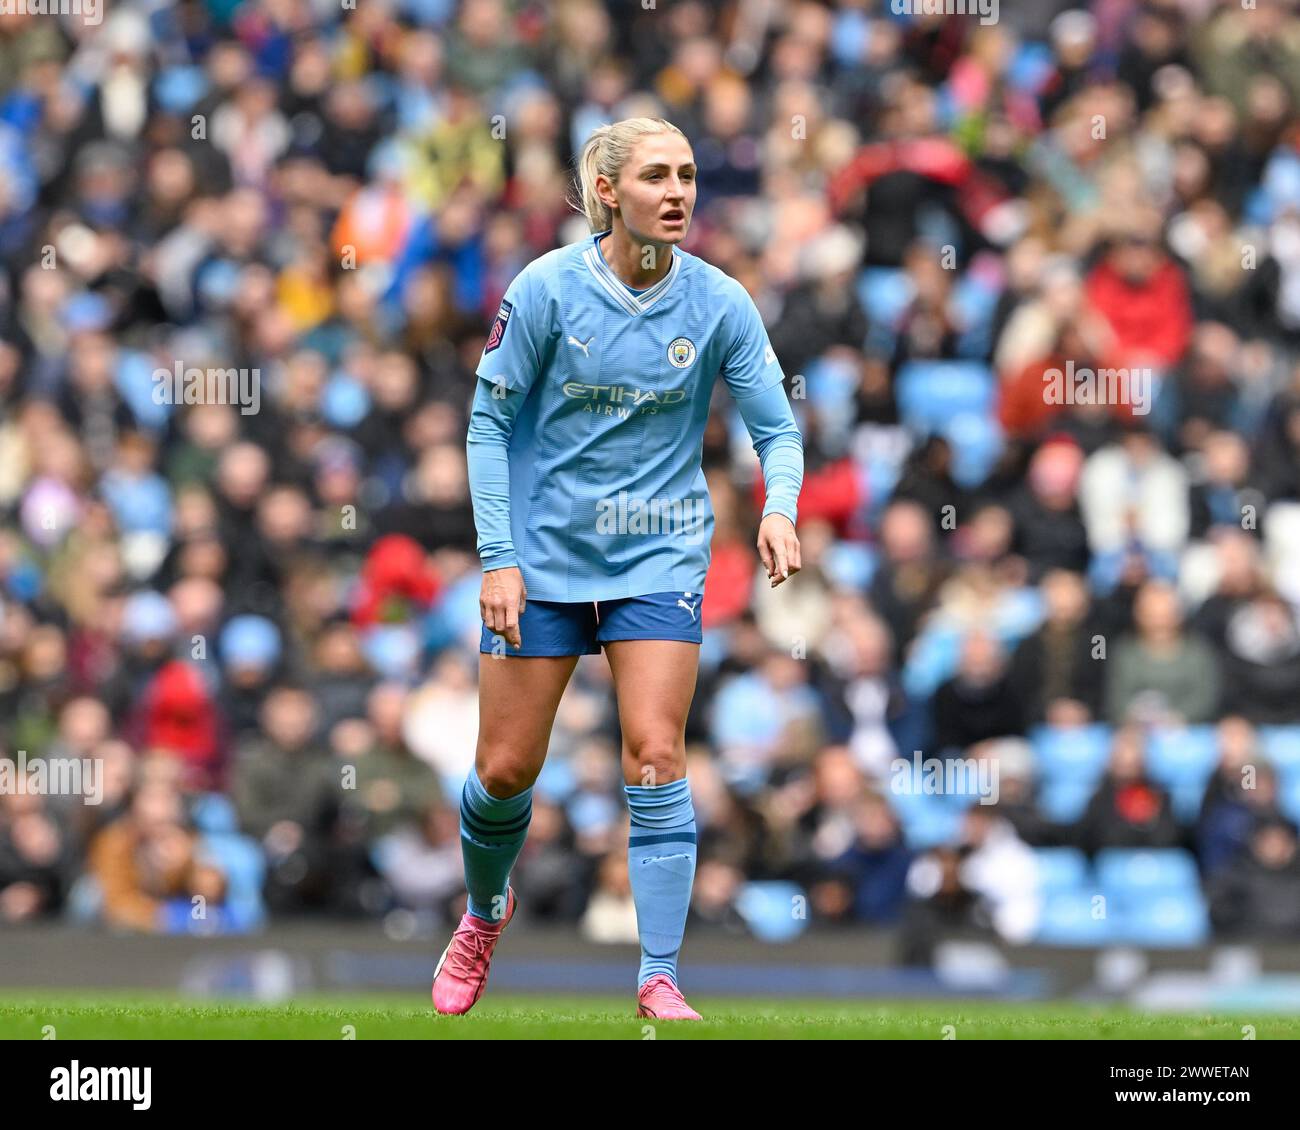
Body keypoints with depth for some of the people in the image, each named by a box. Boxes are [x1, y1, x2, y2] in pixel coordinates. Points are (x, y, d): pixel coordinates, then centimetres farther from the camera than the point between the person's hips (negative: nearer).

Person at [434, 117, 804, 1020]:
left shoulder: (719, 303, -7)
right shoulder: (547, 288, -11)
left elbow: (778, 429, -4)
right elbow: (489, 425, -5)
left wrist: (779, 510, -25)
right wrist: (497, 558, -10)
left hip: (659, 561, 0)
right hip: (543, 555, 0)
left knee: (657, 759, -12)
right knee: (506, 770, 4)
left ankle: (660, 979, -7)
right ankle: (486, 912, 35)